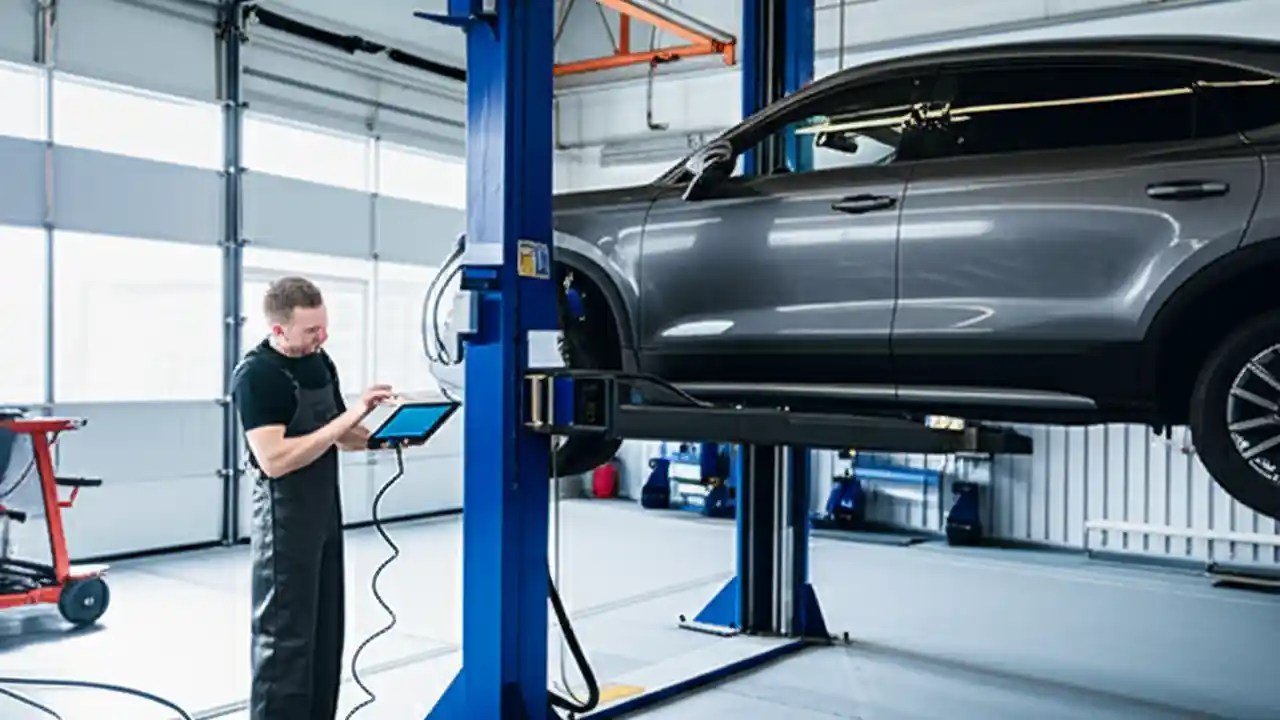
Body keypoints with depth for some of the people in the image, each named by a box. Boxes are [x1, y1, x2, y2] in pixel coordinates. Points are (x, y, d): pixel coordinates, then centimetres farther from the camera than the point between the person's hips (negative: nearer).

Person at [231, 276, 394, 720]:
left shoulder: (321, 362, 8)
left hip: (326, 510, 8)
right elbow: (274, 459, -26)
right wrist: (347, 418, -28)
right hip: (284, 519, -8)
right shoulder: (256, 375, -17)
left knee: (326, 630, 14)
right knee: (285, 636, -1)